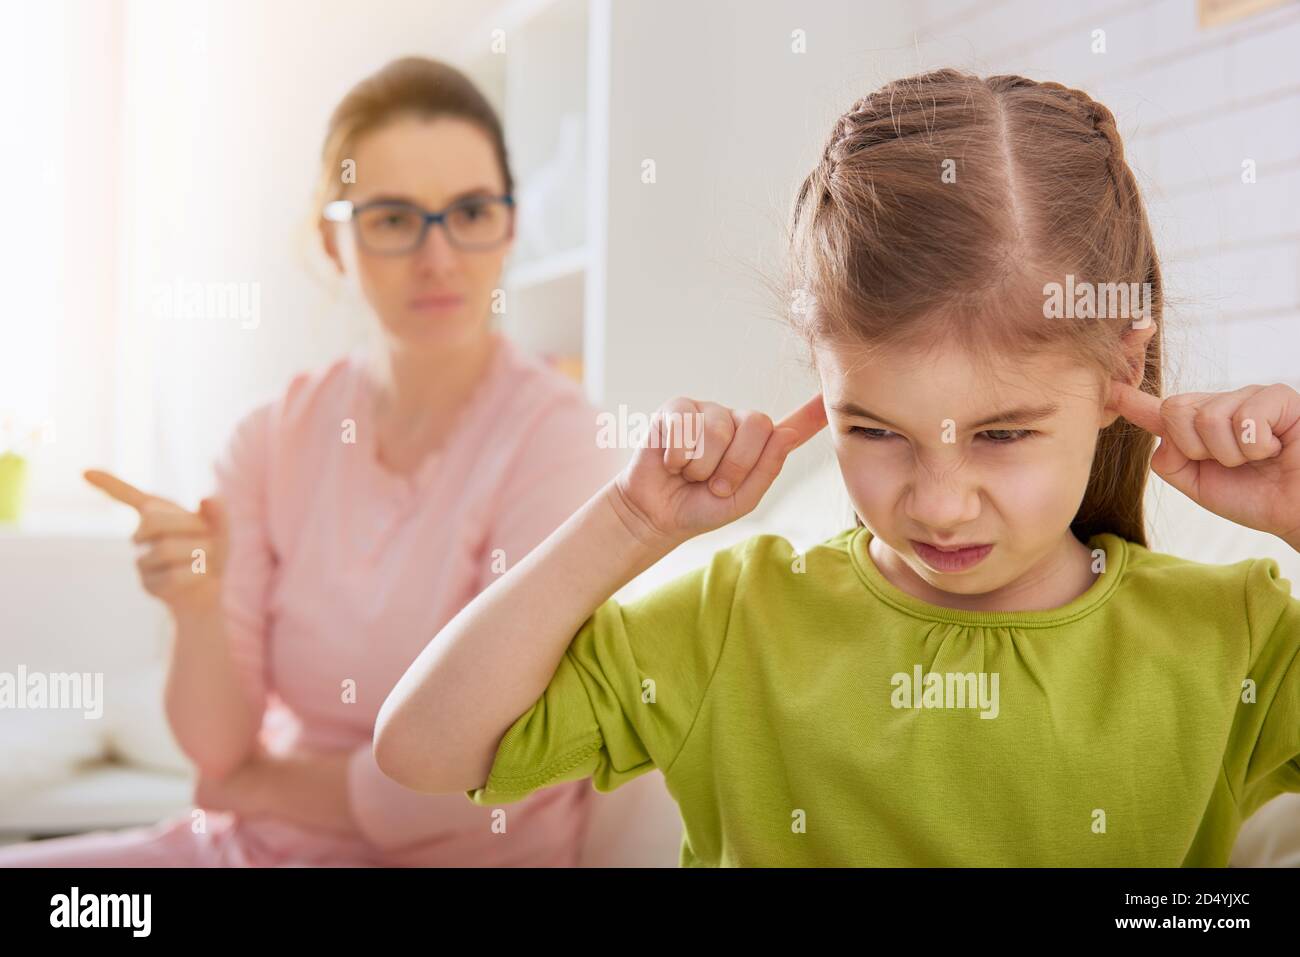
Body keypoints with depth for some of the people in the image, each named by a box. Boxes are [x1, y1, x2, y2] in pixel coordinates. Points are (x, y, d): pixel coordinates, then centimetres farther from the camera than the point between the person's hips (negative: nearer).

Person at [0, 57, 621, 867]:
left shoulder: (552, 435, -15)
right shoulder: (277, 436, -1)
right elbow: (218, 746, -2)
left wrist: (264, 782, -3)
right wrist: (198, 611, -22)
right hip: (258, 841, 5)